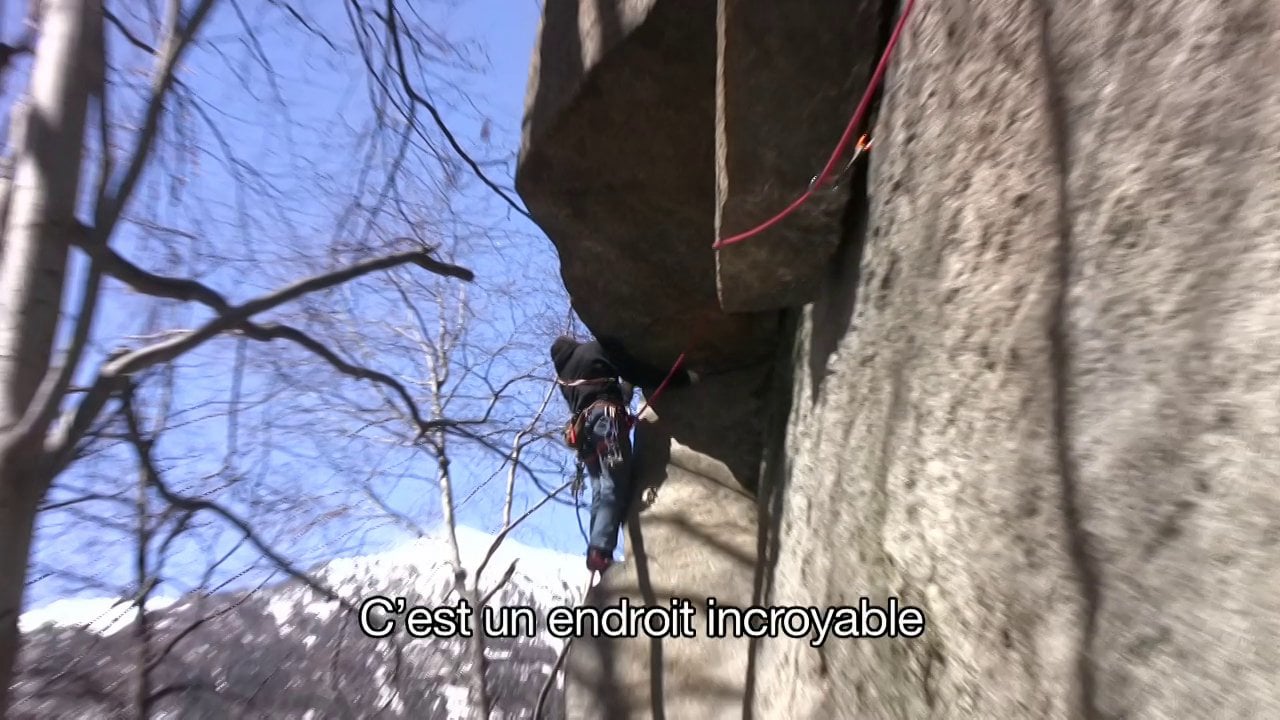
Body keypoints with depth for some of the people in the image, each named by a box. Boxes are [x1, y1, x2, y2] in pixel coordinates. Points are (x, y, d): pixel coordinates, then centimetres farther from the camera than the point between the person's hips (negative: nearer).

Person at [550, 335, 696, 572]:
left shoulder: (562, 370, 30)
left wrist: (624, 386, 42)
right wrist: (680, 377, 8)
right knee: (615, 487, -16)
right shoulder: (599, 347, 13)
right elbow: (638, 372, 5)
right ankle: (600, 551, -31)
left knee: (600, 491, 2)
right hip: (606, 417, -6)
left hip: (581, 427, 7)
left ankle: (597, 551, -12)